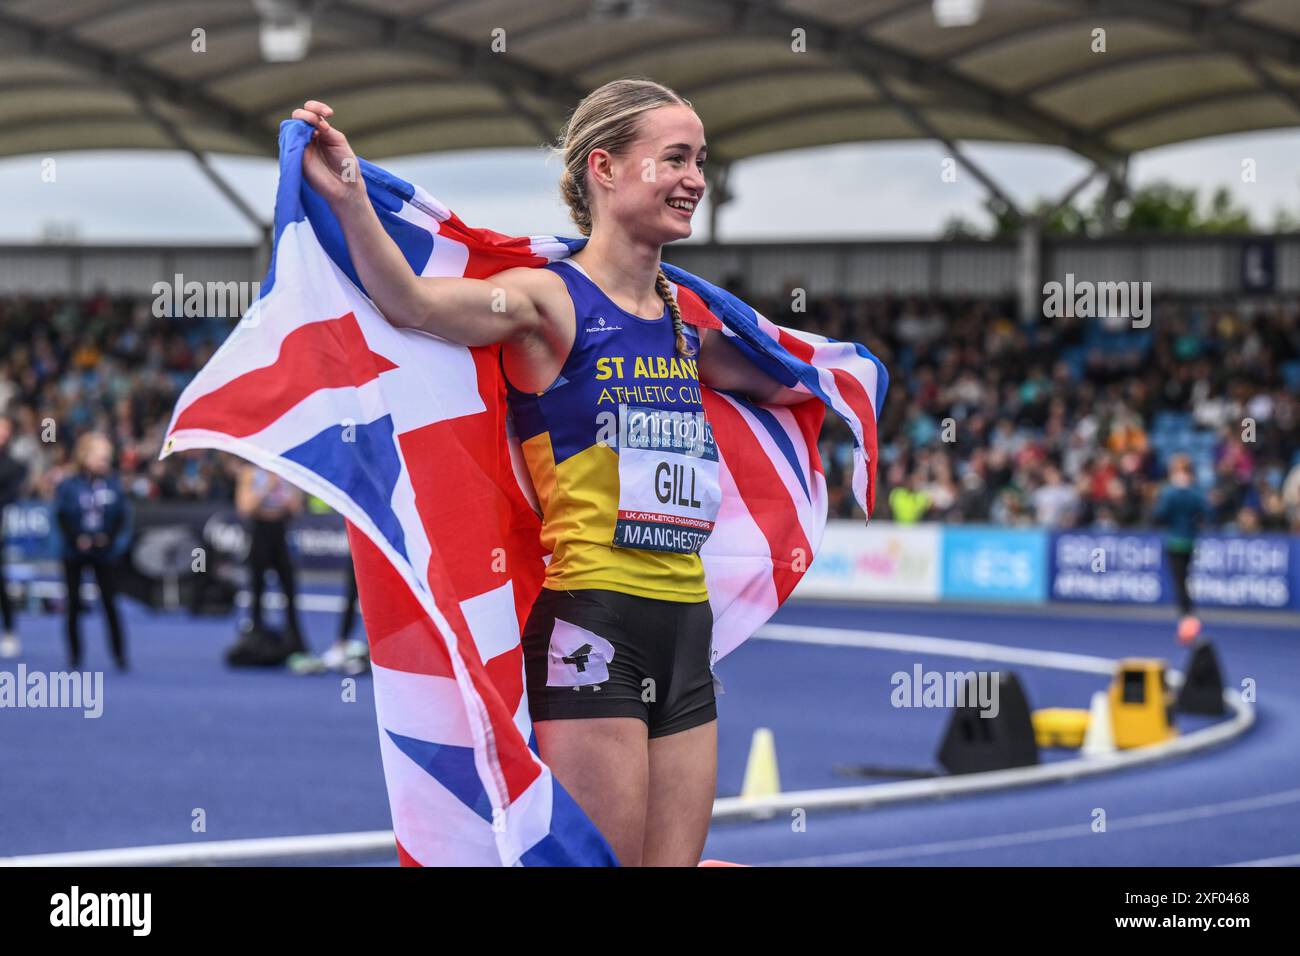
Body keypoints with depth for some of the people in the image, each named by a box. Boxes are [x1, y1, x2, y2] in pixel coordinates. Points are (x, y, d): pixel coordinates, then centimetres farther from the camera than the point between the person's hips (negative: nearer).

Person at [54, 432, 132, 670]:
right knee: (74, 605, 4)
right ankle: (74, 657, 12)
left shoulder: (113, 485, 0)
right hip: (75, 552, 0)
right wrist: (76, 540, -21)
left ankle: (120, 655, -1)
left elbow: (122, 516, 0)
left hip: (103, 552, 0)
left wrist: (109, 539, -15)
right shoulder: (68, 486, -6)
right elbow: (62, 517, -7)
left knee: (110, 603, -4)